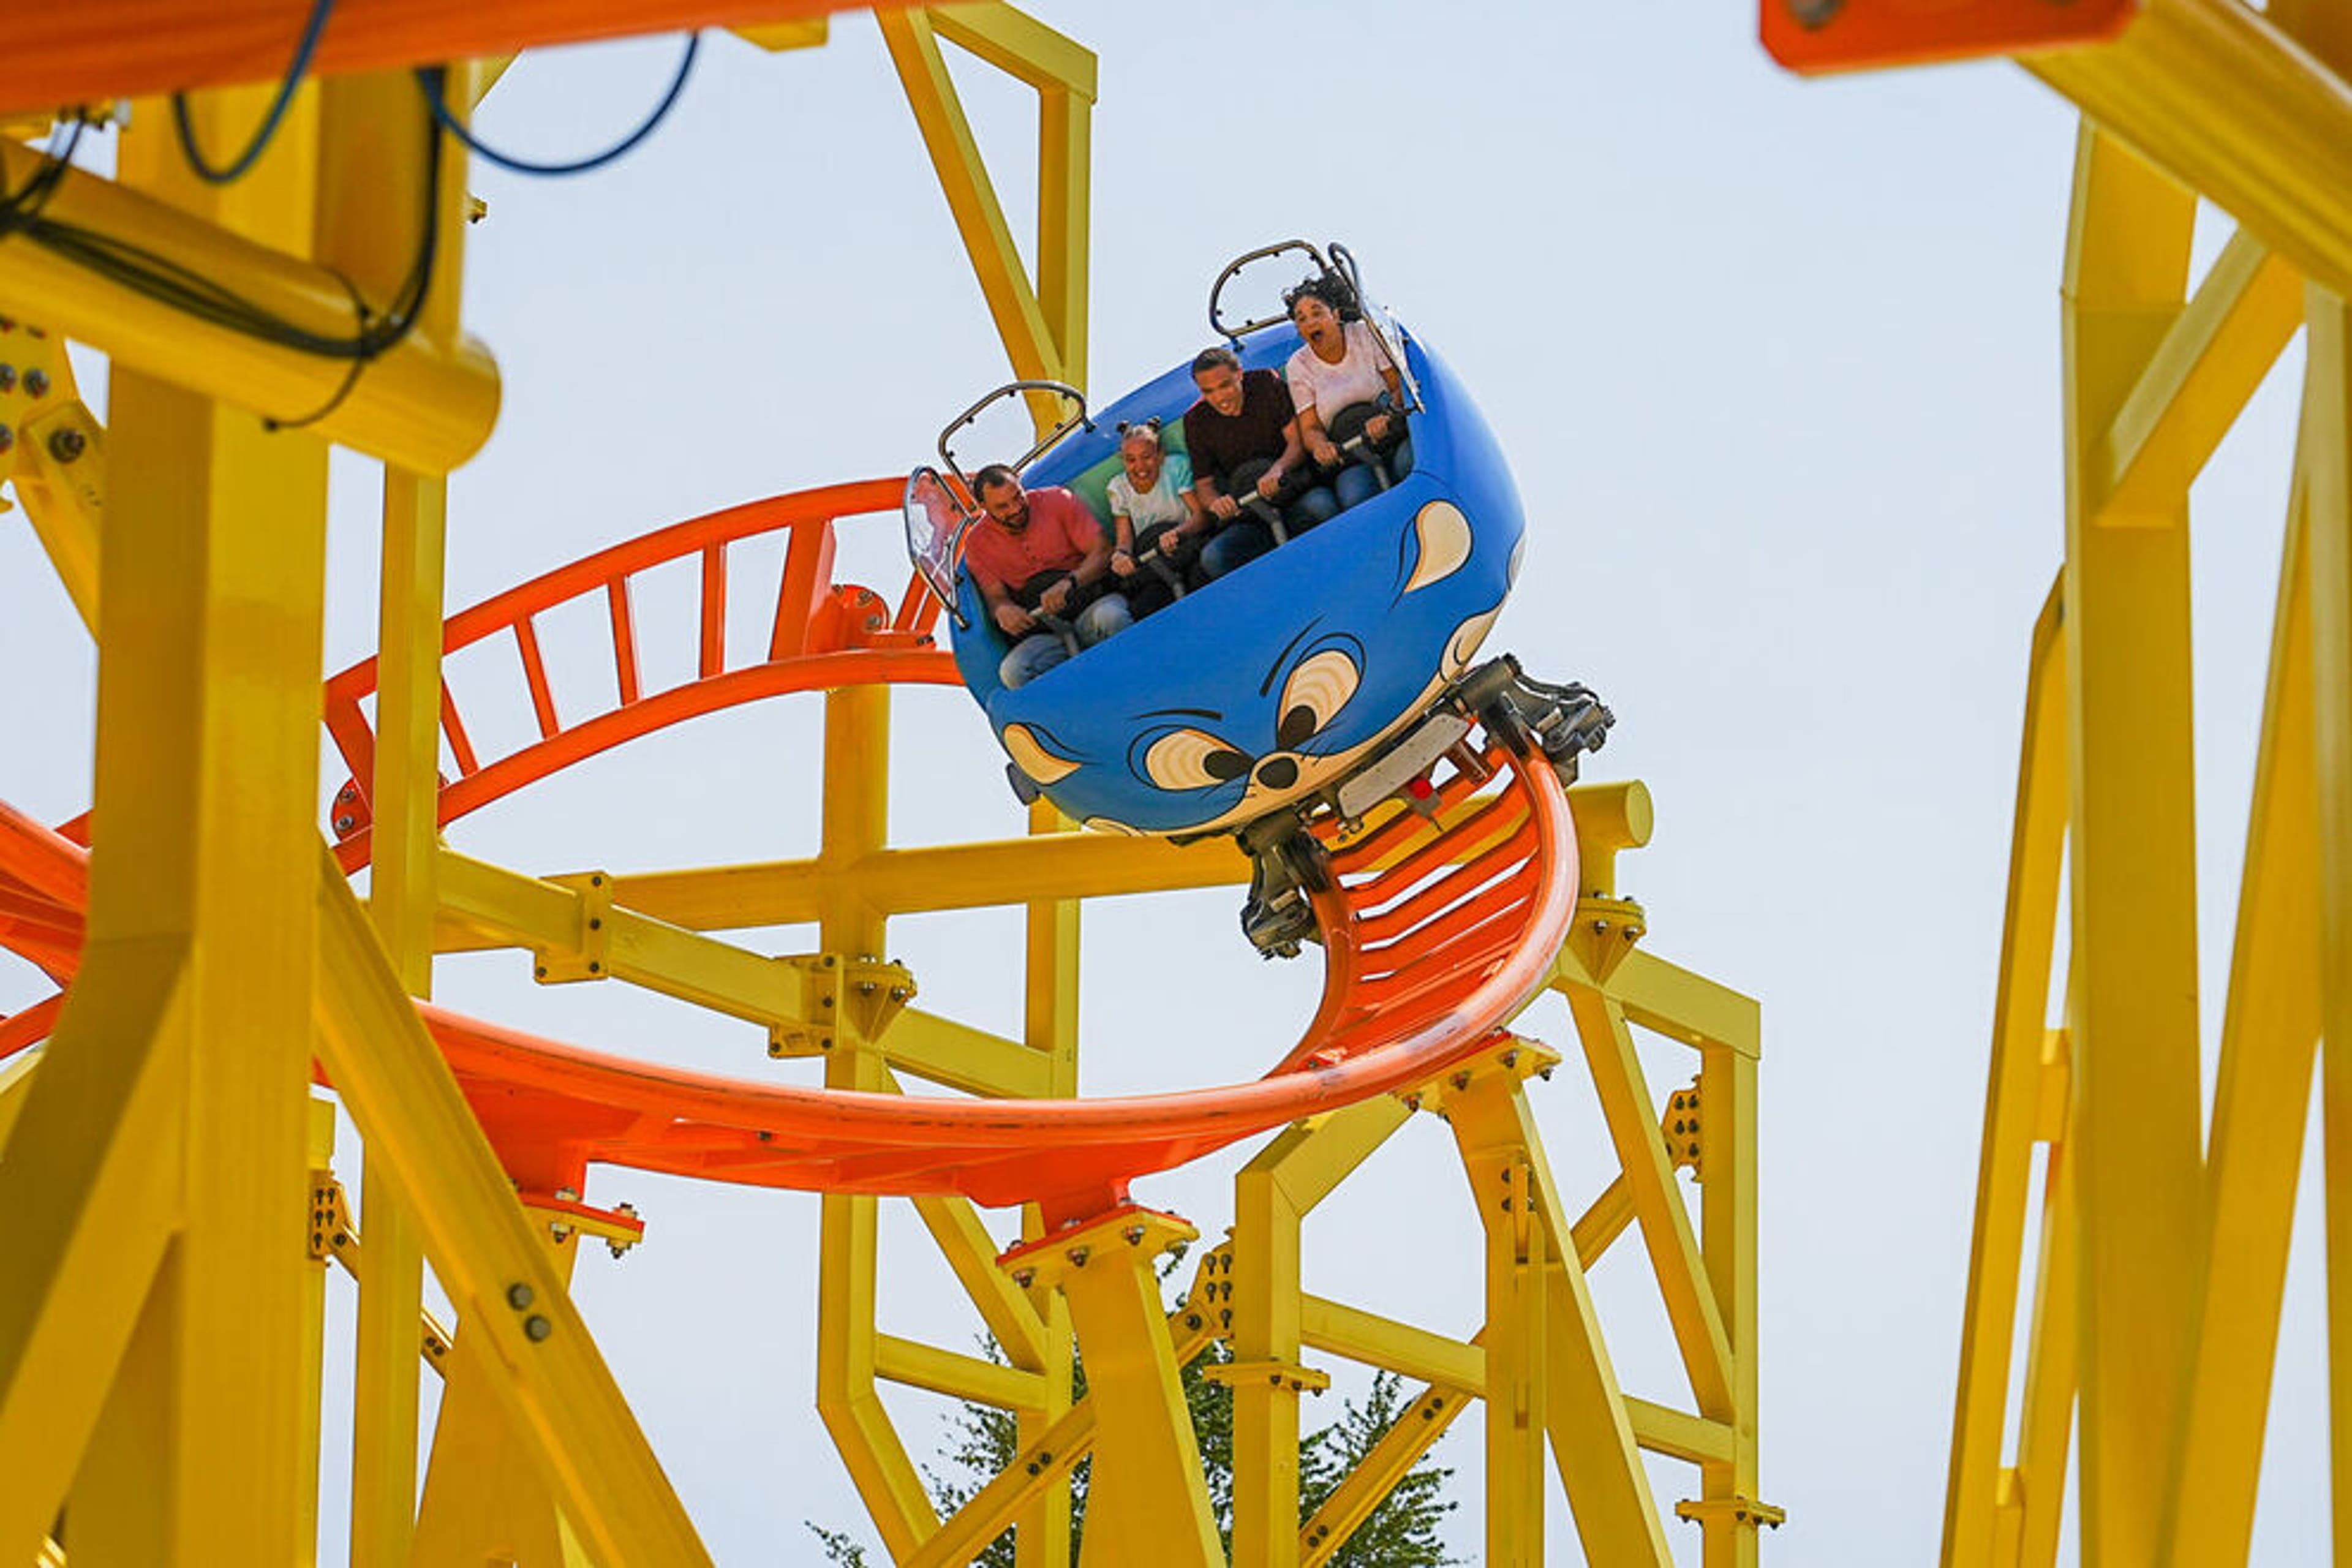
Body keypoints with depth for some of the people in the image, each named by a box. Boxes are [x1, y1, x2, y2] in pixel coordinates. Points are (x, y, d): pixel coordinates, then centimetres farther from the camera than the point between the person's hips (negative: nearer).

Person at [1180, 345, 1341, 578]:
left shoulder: (1267, 383, 1)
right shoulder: (1196, 421, 5)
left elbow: (1297, 440, -5)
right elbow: (1203, 485, 7)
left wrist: (1278, 469, -27)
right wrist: (1216, 504, -19)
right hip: (1251, 519, 2)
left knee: (1320, 506, -39)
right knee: (1212, 558, -28)